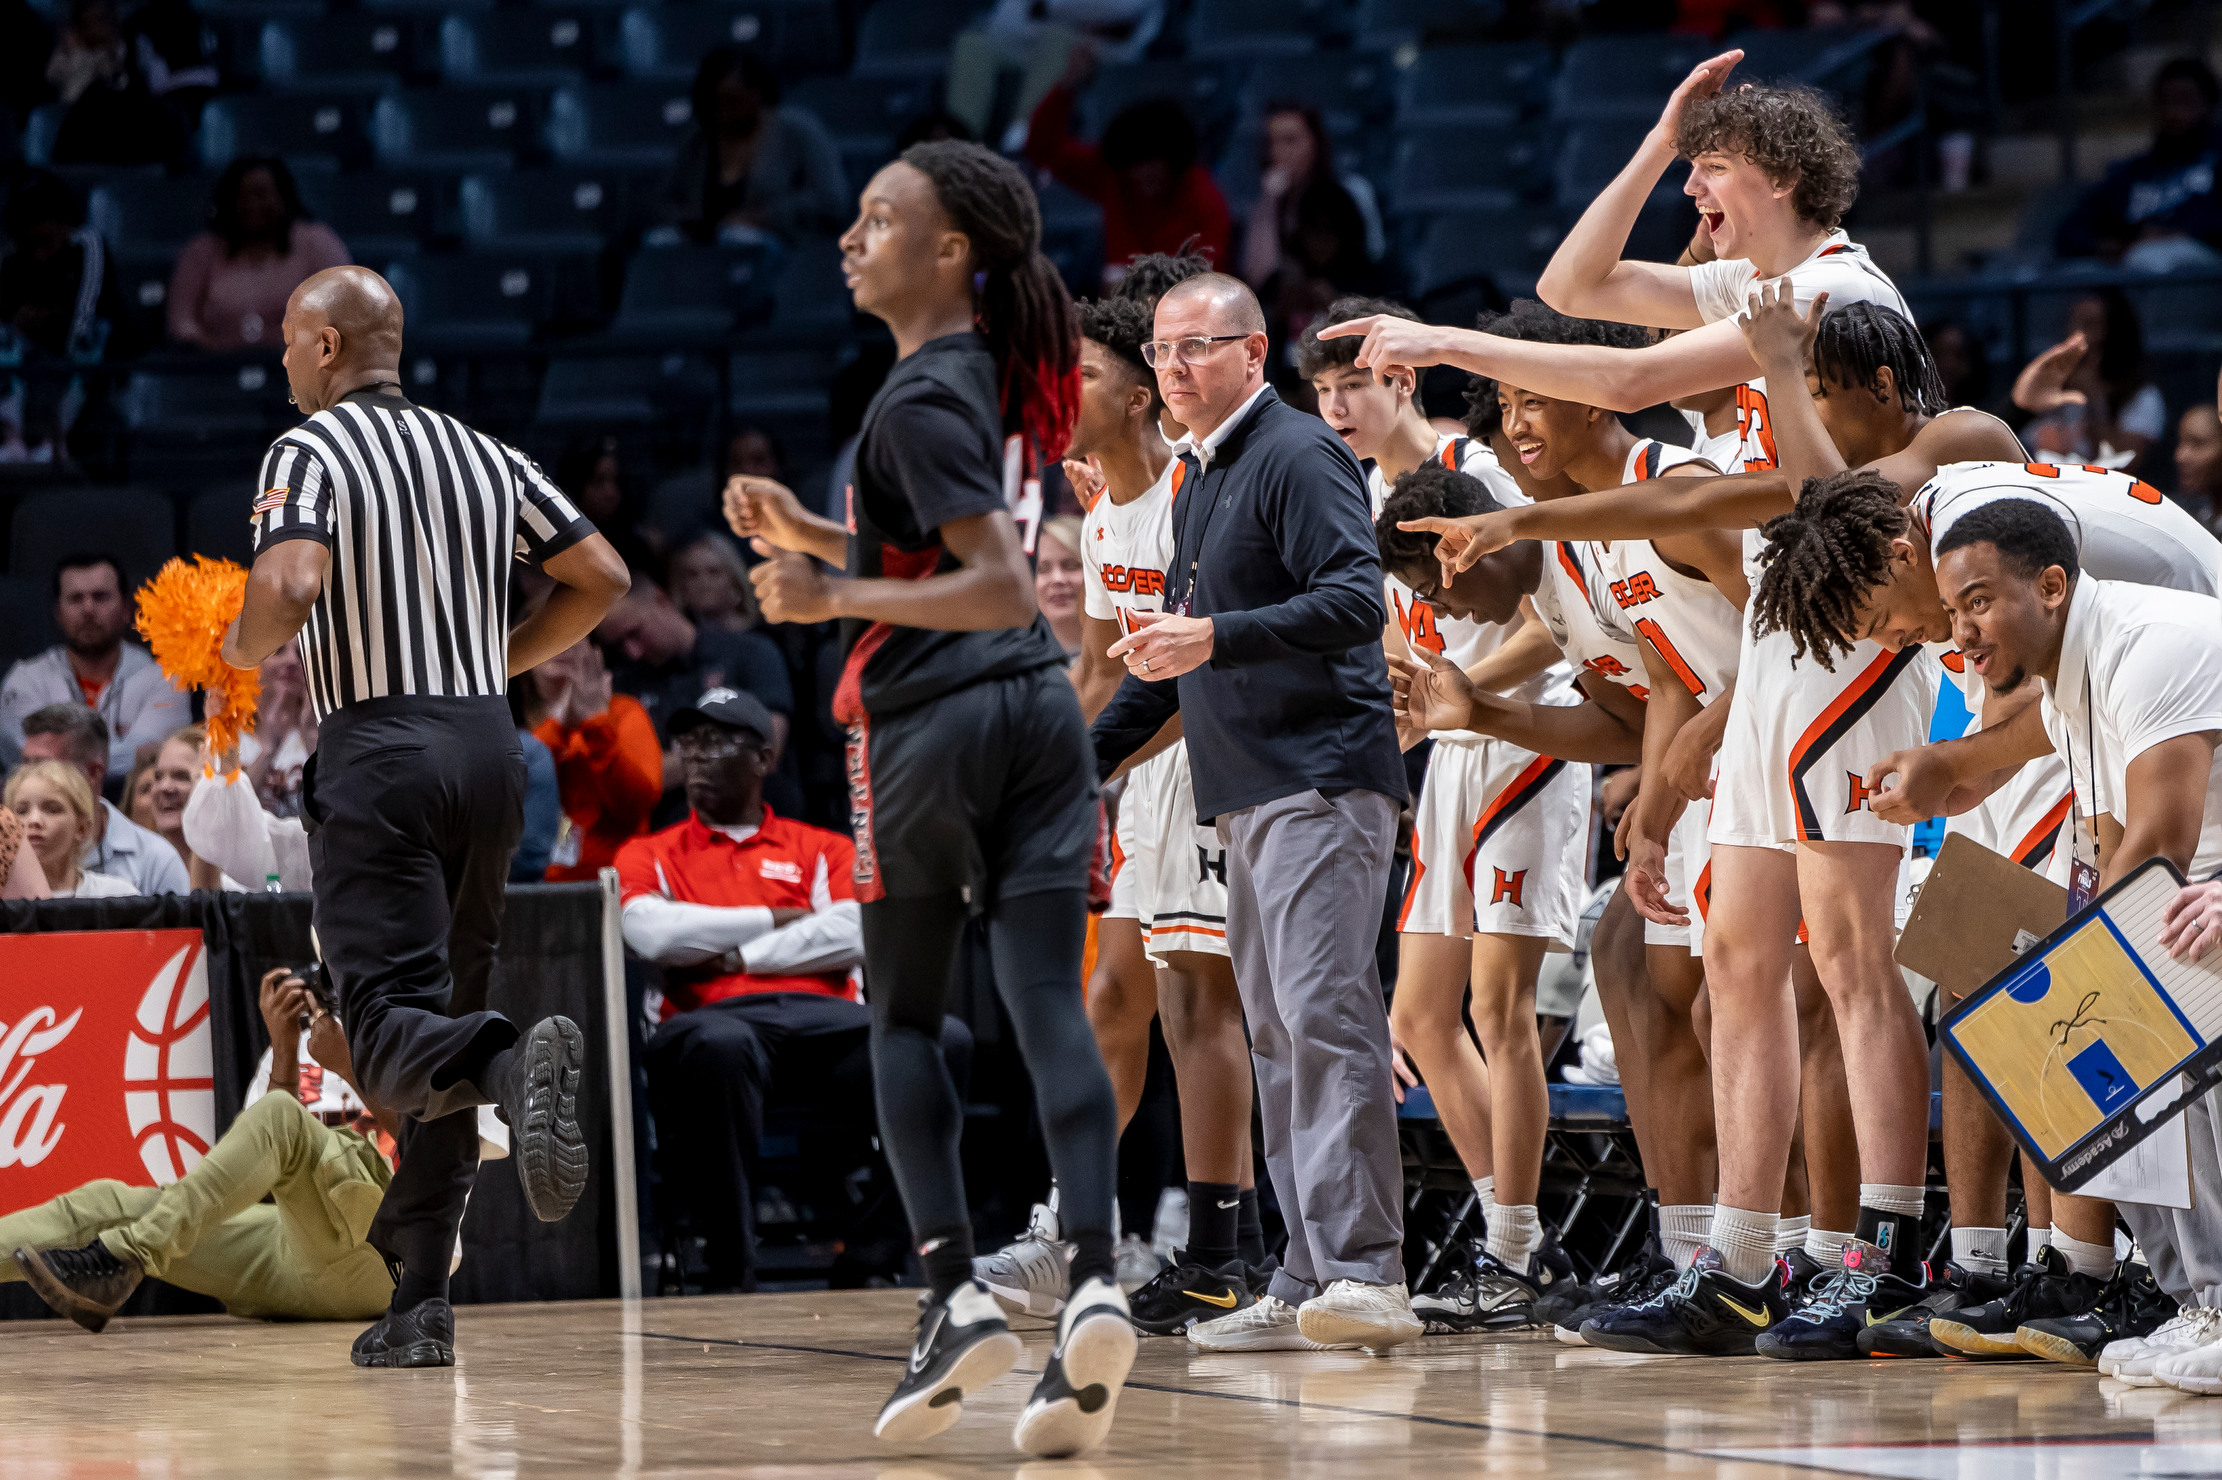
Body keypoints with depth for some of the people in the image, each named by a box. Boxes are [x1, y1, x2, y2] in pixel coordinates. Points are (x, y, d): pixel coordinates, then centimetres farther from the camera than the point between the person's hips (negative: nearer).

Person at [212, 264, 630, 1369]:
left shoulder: (308, 451, -4)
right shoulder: (481, 453, 14)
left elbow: (290, 585, -21)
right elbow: (602, 578, 11)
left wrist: (242, 647, 0)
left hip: (379, 749, -6)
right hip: (489, 745, 6)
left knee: (392, 1029, -10)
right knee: (444, 1010, 11)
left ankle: (514, 1062, -45)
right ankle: (419, 1301, 9)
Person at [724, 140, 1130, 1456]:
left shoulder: (920, 400, -13)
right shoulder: (992, 374, 14)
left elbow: (1001, 587, -19)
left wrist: (838, 597, -20)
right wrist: (811, 537, 20)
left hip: (931, 719, -7)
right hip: (1038, 707, 7)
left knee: (905, 1016, 7)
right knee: (1049, 1002, -4)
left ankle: (957, 1288, -1)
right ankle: (1096, 1280, -18)